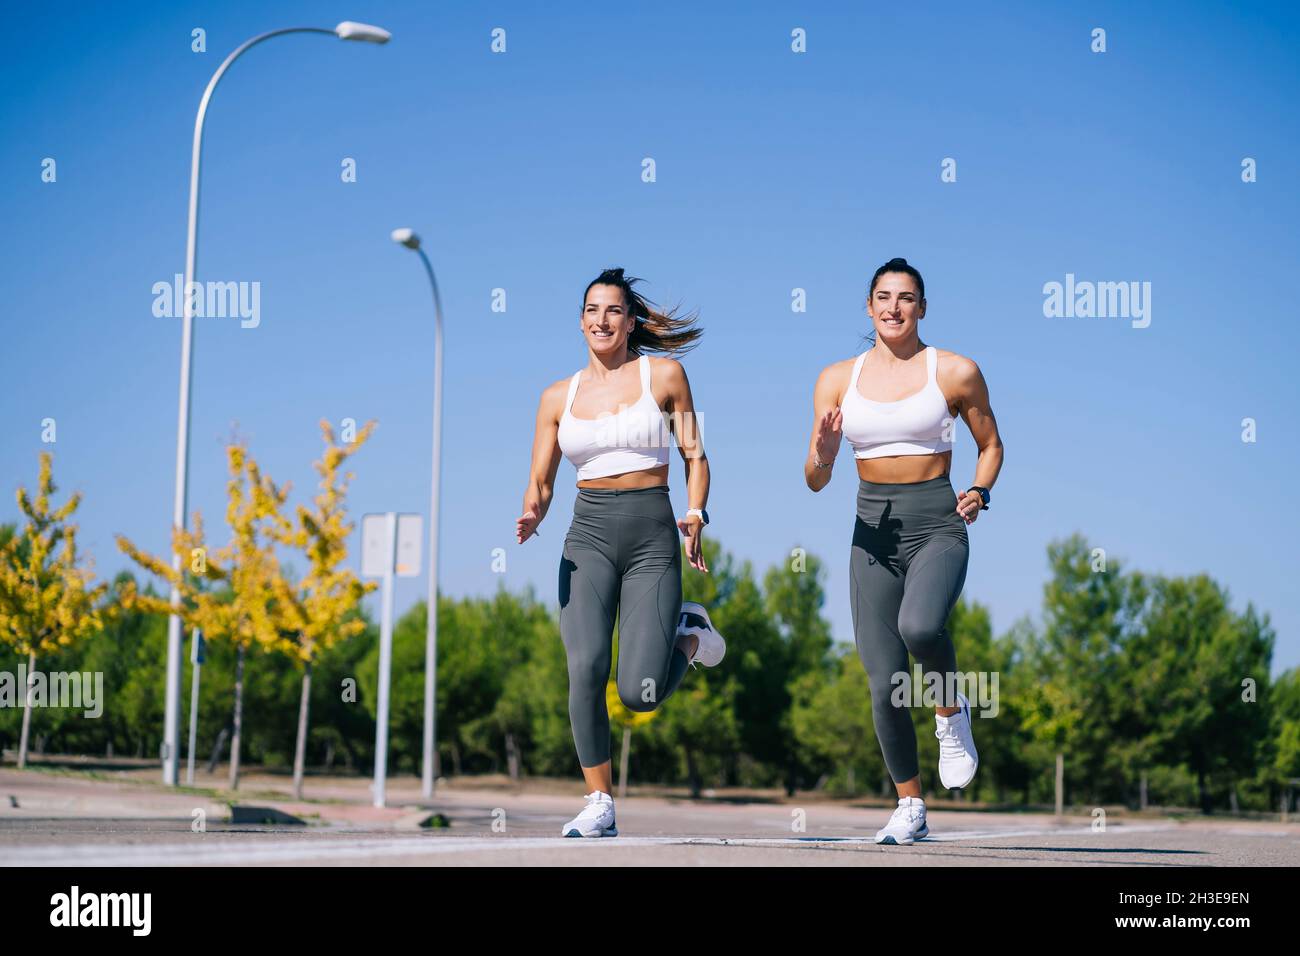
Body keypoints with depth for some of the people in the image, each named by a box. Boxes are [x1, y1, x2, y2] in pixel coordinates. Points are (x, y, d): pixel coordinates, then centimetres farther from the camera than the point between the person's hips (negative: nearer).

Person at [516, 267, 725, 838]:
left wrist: (695, 518, -9)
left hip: (652, 536, -2)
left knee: (639, 693, -13)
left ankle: (688, 636, 22)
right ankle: (600, 806, -7)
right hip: (587, 537, 2)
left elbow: (694, 457, 8)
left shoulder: (664, 375, 5)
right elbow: (539, 482, 12)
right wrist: (532, 516, -10)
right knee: (585, 667, -21)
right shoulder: (558, 397, 11)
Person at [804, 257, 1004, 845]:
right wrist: (823, 450, -16)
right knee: (884, 683, -2)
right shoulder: (837, 379, 7)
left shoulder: (955, 372, 1)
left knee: (919, 625, -34)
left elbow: (990, 444, 14)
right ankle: (910, 807, 16)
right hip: (873, 531, 3)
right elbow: (815, 480, 7)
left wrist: (979, 492, -5)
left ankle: (952, 709, -1)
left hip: (938, 526, -3)